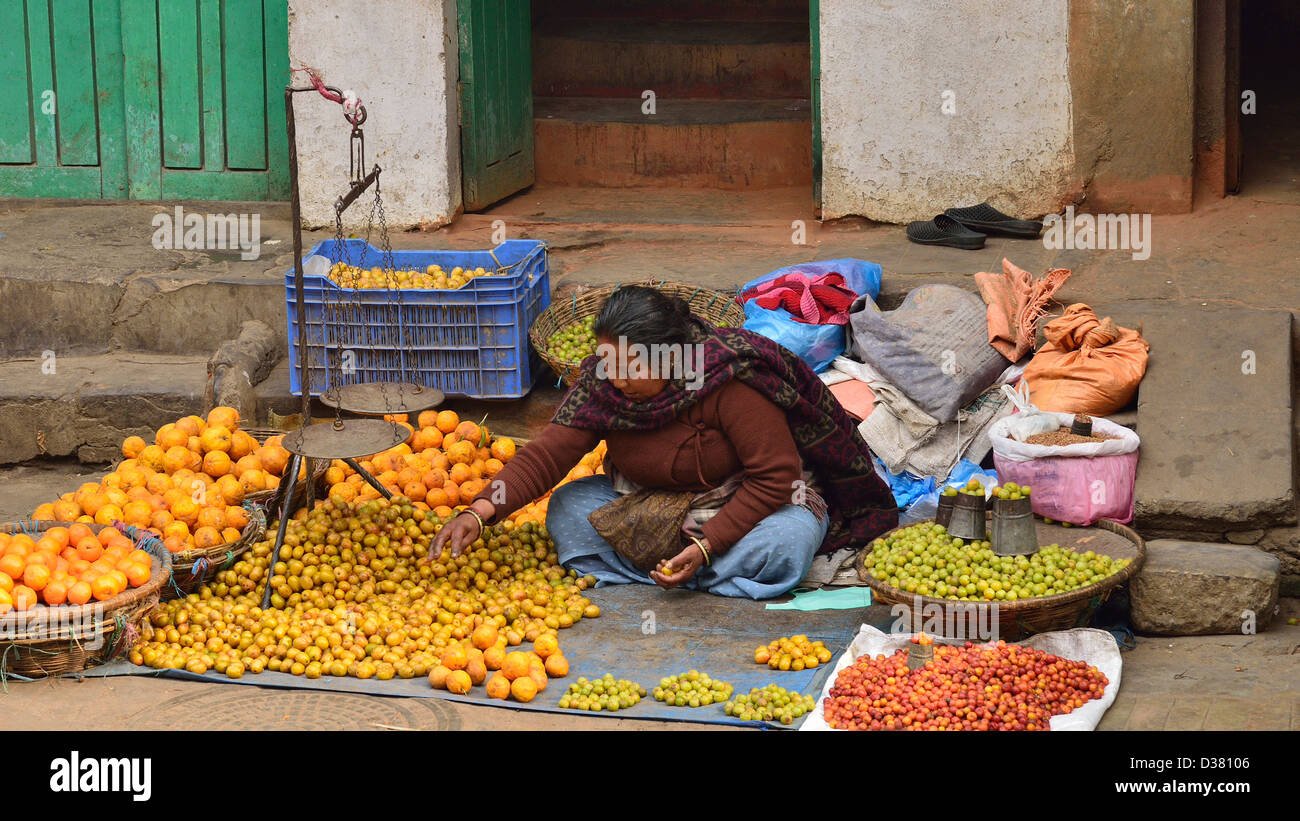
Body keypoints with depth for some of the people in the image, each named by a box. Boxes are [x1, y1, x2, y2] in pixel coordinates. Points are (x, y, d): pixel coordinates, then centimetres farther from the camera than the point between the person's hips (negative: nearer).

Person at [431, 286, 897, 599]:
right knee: (566, 510, -16)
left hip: (747, 503, -4)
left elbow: (774, 477, -26)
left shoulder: (730, 382, -30)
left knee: (788, 540, -36)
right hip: (649, 504, 4)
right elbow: (549, 453, -20)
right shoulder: (603, 382, -15)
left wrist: (705, 546, -33)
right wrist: (479, 512, -34)